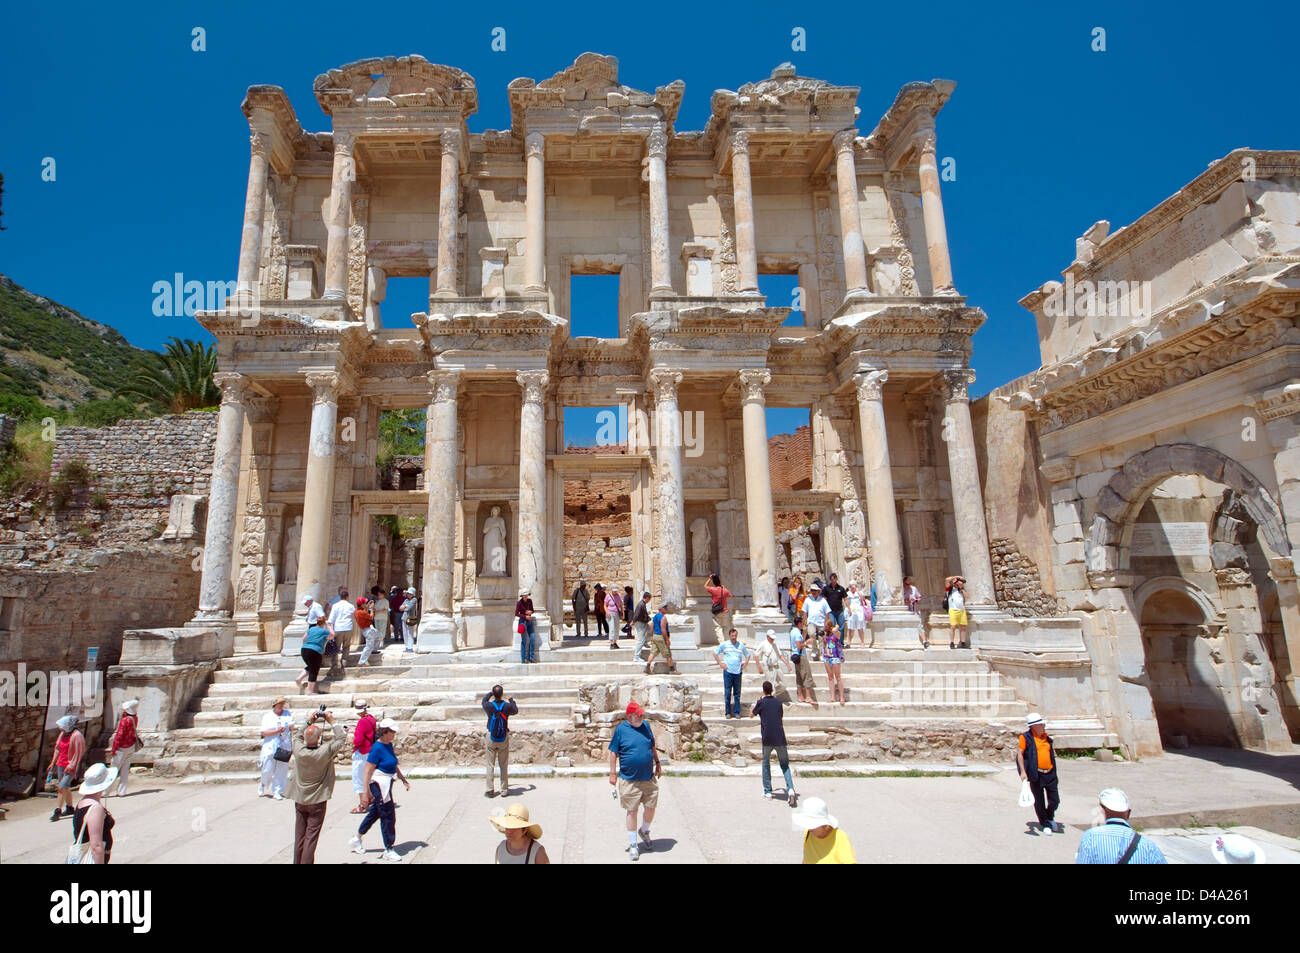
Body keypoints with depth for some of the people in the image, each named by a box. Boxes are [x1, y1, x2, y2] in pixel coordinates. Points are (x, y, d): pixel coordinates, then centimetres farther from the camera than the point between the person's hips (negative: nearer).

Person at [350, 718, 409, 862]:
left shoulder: (389, 745, 7)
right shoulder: (377, 748, -20)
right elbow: (367, 772, -20)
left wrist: (403, 779, 20)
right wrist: (366, 792, -21)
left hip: (387, 784, 9)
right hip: (379, 784, -9)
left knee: (375, 812, 20)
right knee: (388, 816, -1)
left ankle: (356, 839, 37)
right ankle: (389, 850, 11)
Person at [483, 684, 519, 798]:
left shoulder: (489, 706, -12)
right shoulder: (507, 706, -11)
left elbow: (484, 701, 14)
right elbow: (516, 711, 12)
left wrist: (490, 694, 33)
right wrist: (512, 700, 30)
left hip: (491, 739, 0)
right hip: (504, 738, 0)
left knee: (490, 765, 8)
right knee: (504, 765, 9)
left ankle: (490, 790, 9)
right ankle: (504, 790, 13)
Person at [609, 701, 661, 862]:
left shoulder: (646, 726, 5)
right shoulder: (620, 729, -8)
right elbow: (613, 752, -5)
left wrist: (658, 764, 17)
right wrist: (613, 773, -8)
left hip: (649, 778, 4)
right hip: (629, 780, -4)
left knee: (650, 808, 9)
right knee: (632, 811, 3)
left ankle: (644, 831, 38)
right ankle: (633, 844, 19)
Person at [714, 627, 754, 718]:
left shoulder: (741, 645, 10)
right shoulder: (724, 644, 4)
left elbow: (748, 655, 23)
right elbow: (715, 653, 8)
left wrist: (744, 665, 11)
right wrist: (720, 664, 1)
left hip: (738, 672, 2)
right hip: (728, 671, -2)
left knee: (737, 693, 4)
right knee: (727, 692, -1)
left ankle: (737, 712, 11)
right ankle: (728, 712, 7)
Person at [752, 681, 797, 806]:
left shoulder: (761, 703, 1)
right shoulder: (778, 702, 10)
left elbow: (752, 714, 19)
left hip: (767, 740, -2)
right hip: (780, 739, 2)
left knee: (766, 763, 19)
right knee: (785, 765, 10)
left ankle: (767, 791, 17)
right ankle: (790, 789, -12)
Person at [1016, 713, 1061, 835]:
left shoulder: (1046, 737, 10)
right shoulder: (1026, 738, -8)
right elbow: (1020, 754, -8)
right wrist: (1023, 771, -14)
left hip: (1050, 773, 5)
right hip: (1036, 775, -5)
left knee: (1055, 800, 7)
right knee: (1039, 802, 4)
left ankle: (1050, 818, 36)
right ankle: (1044, 824, 23)